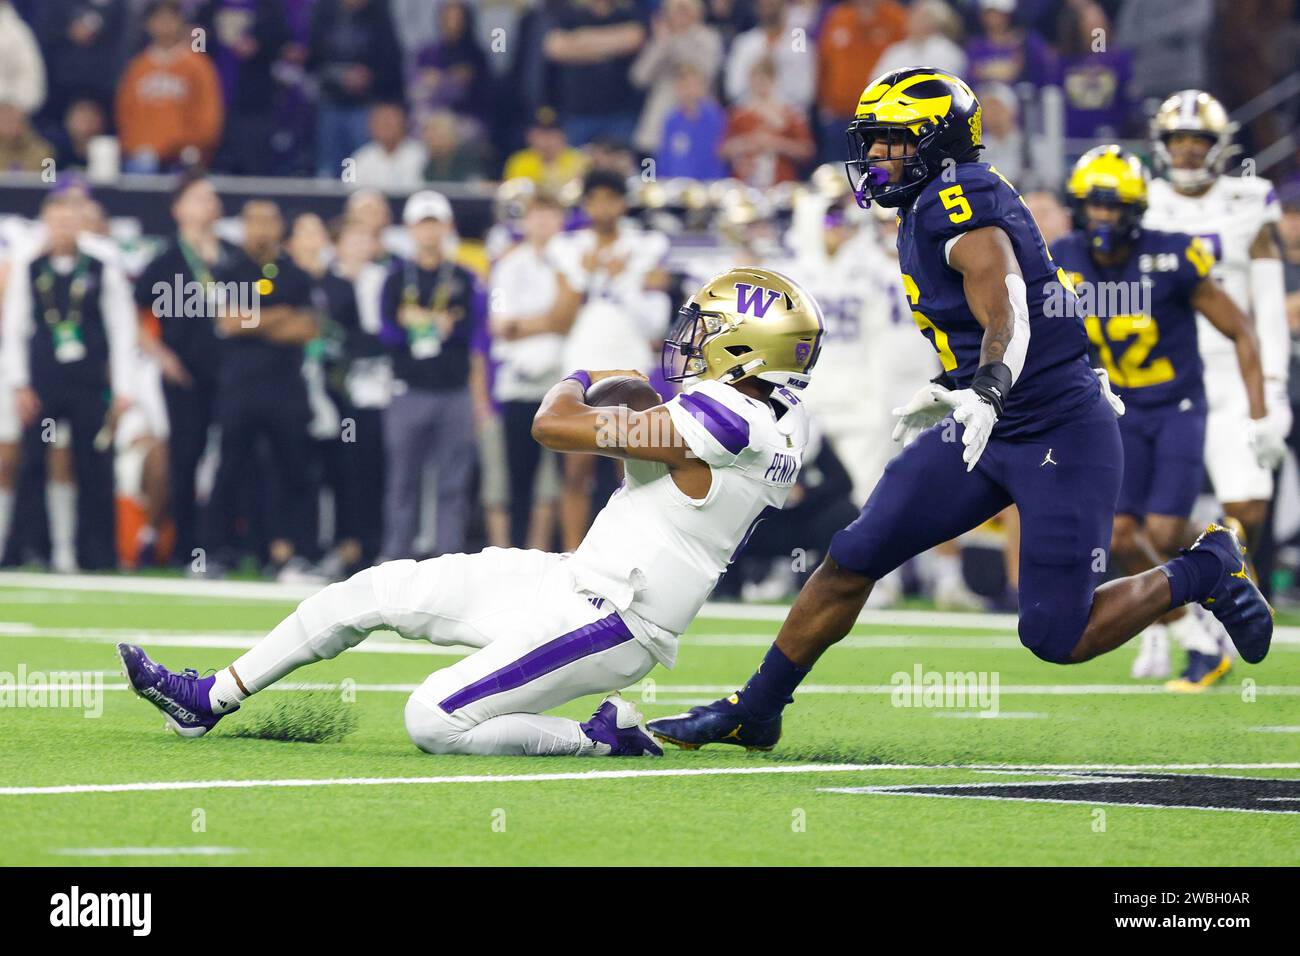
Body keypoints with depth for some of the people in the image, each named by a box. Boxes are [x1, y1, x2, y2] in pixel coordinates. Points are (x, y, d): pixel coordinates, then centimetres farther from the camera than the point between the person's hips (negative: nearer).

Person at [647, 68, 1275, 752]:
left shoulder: (961, 204, -16)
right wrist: (945, 396, 35)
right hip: (984, 430, 9)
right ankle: (753, 712, 10)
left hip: (1061, 437, -9)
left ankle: (1206, 571, 14)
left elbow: (1009, 318, -29)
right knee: (853, 560, 1)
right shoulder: (924, 216, 13)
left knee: (1056, 639, -9)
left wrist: (985, 393, -46)